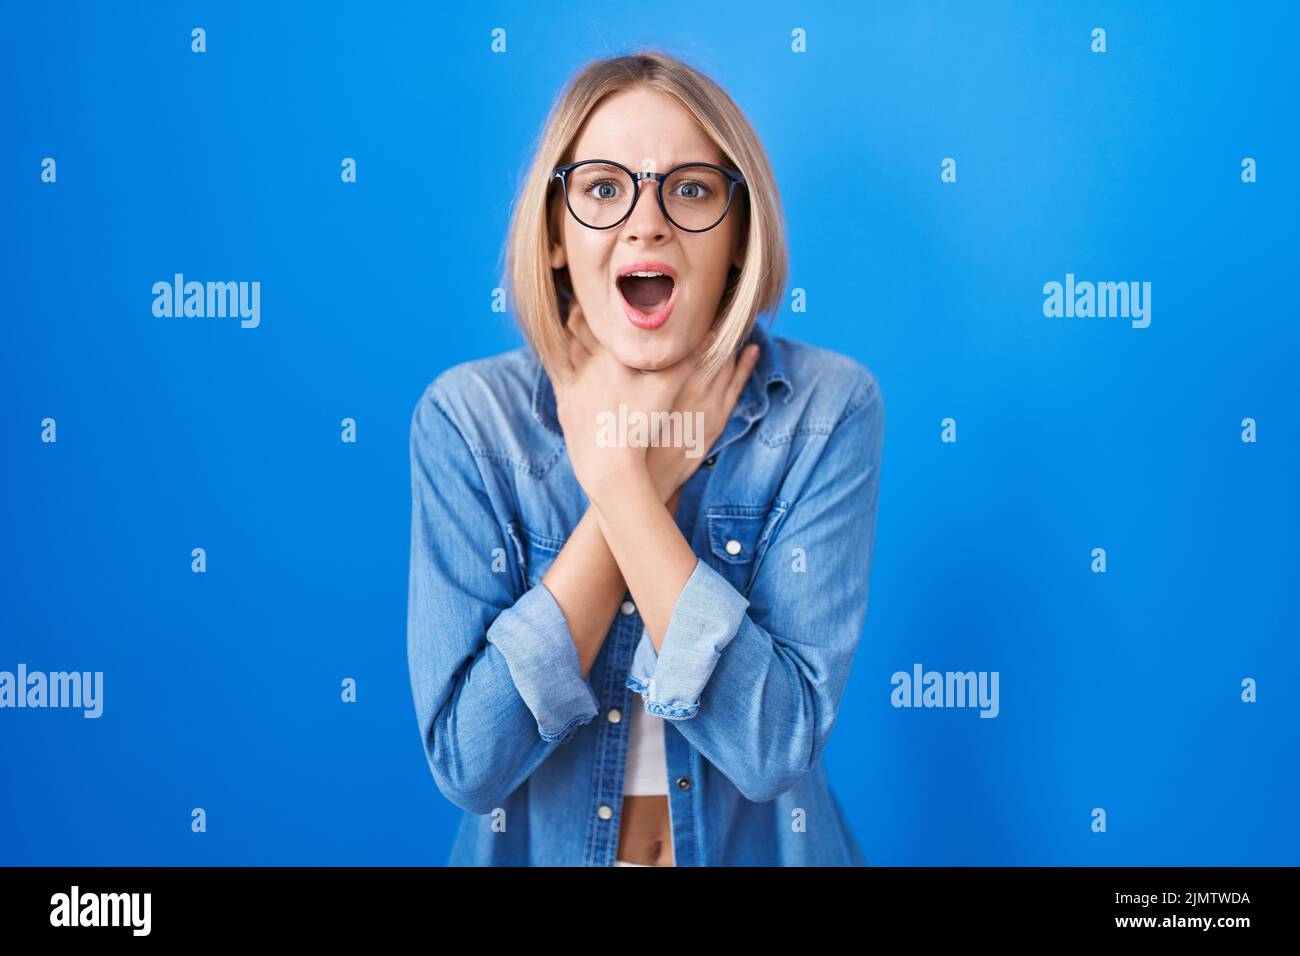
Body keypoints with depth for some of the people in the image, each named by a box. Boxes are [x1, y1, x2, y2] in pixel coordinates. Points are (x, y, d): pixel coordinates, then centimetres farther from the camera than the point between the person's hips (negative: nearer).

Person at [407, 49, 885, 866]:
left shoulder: (828, 407, -12)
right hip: (536, 849, 1)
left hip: (758, 847, 0)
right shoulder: (467, 415, -10)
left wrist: (620, 479, -23)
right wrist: (635, 478, -20)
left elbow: (775, 743, -19)